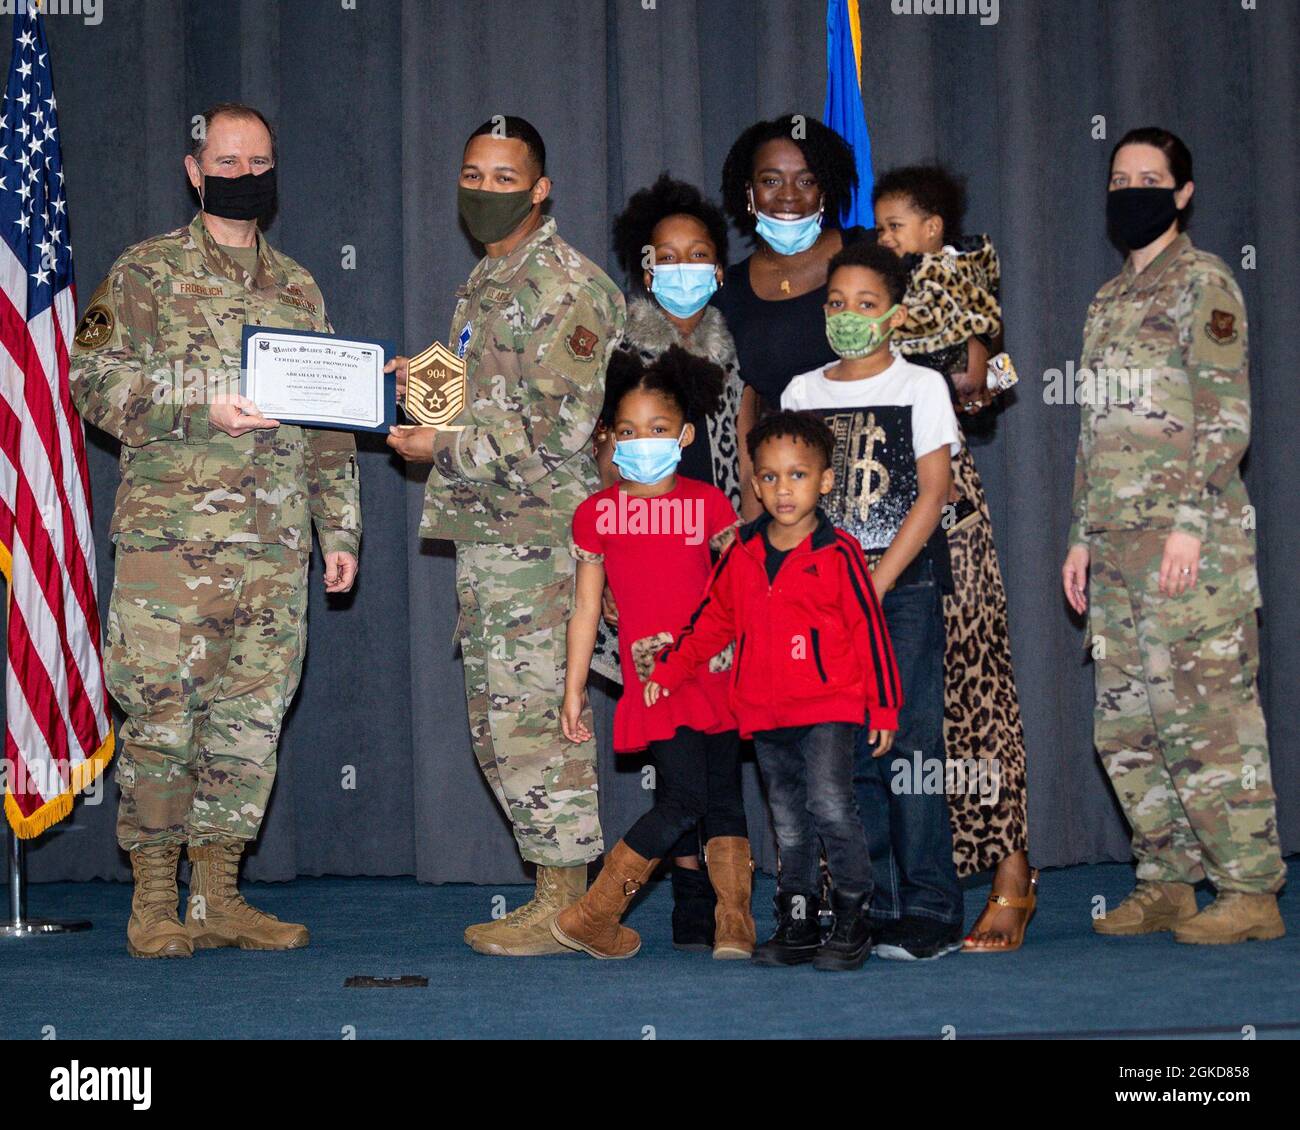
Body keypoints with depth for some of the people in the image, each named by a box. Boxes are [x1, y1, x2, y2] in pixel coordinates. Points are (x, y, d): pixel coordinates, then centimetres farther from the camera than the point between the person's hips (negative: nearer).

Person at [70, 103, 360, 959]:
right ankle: (155, 902, 4)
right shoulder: (146, 273, 5)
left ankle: (219, 896, 12)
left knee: (251, 718, 4)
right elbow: (96, 384, -5)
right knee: (160, 716, -5)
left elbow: (331, 424, 20)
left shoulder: (299, 289, 18)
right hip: (170, 532, -4)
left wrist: (341, 530, 14)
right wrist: (206, 409, -17)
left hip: (276, 544, 4)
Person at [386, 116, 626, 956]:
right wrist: (429, 382, 10)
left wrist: (443, 447, -13)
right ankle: (559, 894, 19)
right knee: (500, 725, 12)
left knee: (537, 717, -8)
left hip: (538, 537, -10)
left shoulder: (564, 287, -12)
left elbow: (558, 430, -19)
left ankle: (564, 907, 0)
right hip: (486, 536, 10)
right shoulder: (489, 283, 18)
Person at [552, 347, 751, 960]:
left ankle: (734, 924, 10)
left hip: (714, 670, 3)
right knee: (685, 798, -12)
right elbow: (586, 607, 7)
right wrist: (573, 690, 8)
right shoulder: (597, 513, 2)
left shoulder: (708, 503, 5)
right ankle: (589, 918, -5)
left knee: (725, 798, 4)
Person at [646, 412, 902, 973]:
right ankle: (797, 923, 22)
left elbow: (870, 628, -4)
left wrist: (883, 705, -4)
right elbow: (710, 620, 16)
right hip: (763, 712, 5)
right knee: (788, 821, 13)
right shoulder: (741, 554, 6)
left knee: (829, 804, -18)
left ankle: (852, 917, -4)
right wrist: (669, 669, 9)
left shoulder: (838, 554, -7)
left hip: (829, 706, -5)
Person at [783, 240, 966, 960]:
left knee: (908, 743, -8)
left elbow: (932, 495, -4)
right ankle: (871, 907, 10)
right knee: (846, 750, 3)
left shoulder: (921, 387, 2)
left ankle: (929, 909, -4)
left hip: (905, 586, -4)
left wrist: (876, 583, -11)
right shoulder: (802, 392, 12)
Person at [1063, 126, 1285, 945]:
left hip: (1187, 538, -8)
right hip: (1118, 543, 8)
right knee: (1126, 724, 8)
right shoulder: (1108, 302, 21)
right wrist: (1083, 536, 18)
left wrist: (1190, 521, -18)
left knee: (1209, 714, -8)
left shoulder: (1203, 281, -2)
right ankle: (1168, 884, 17)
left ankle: (1250, 891, -2)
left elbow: (1226, 413, -10)